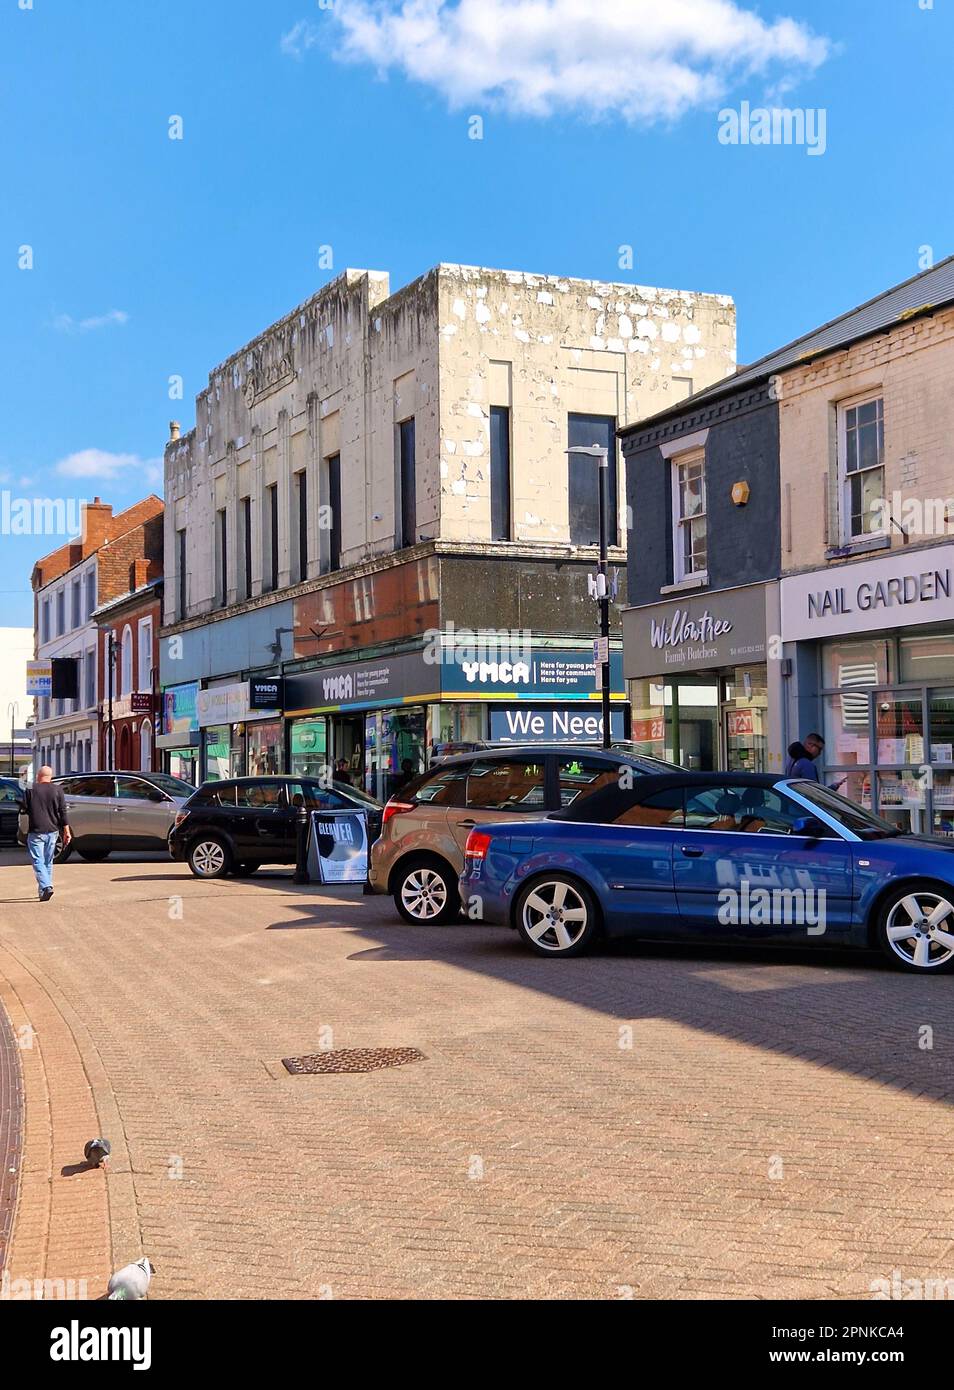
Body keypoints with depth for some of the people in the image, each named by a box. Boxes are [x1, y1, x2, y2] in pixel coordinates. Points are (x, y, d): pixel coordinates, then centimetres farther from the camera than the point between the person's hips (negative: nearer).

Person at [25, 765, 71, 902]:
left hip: (36, 831, -3)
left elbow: (25, 811, 3)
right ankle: (45, 888, 22)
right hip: (52, 831, 3)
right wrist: (67, 831, 2)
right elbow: (63, 812, -1)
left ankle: (45, 887, -20)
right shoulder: (57, 790, 1)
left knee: (38, 861, -3)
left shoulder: (31, 791, -4)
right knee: (48, 861, 16)